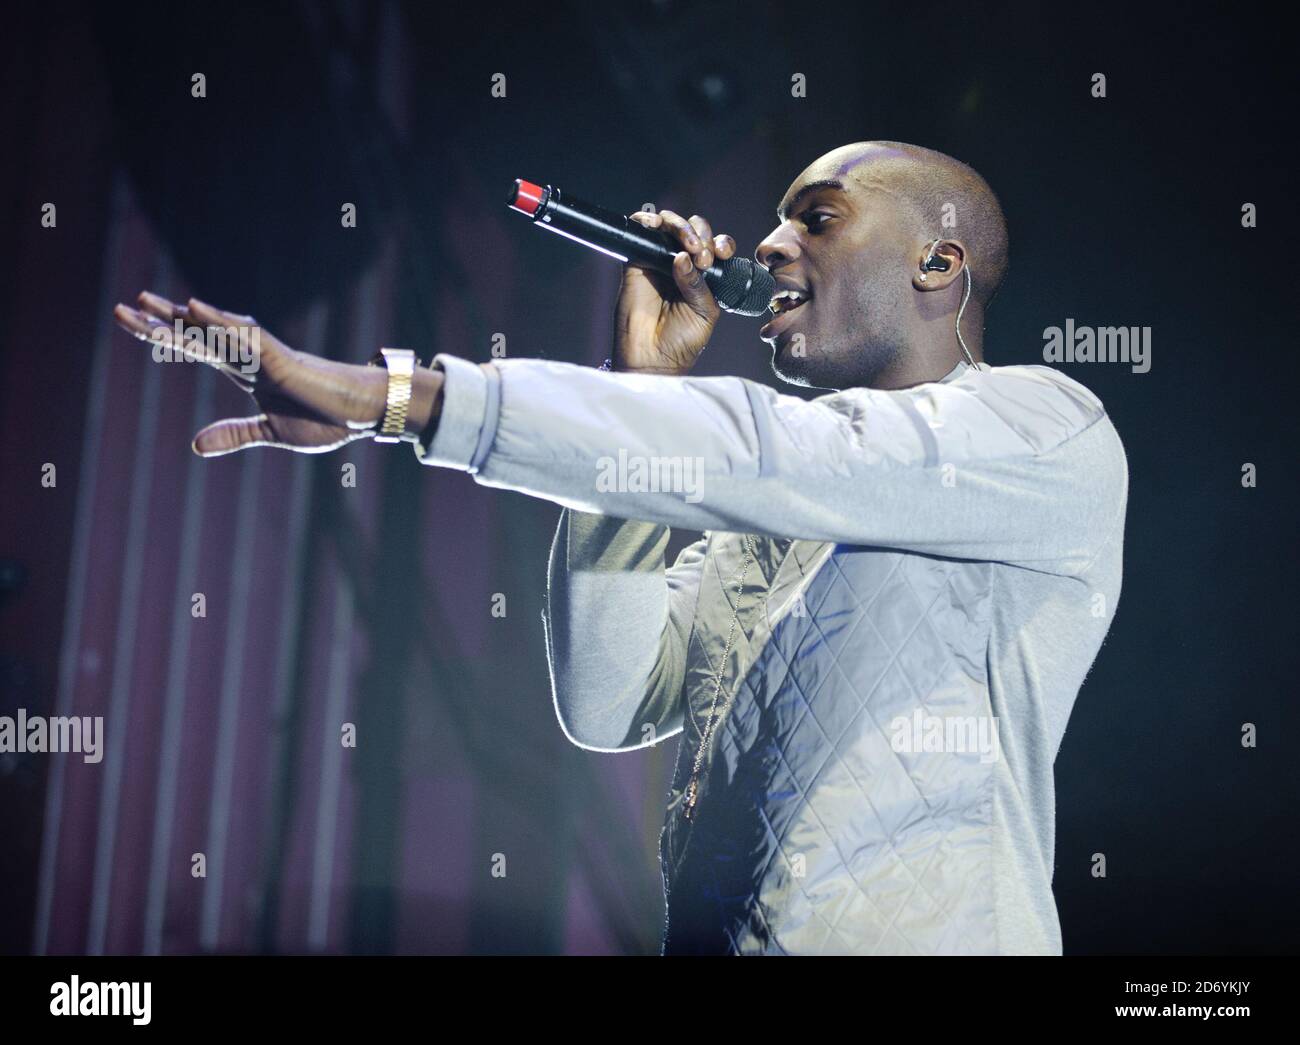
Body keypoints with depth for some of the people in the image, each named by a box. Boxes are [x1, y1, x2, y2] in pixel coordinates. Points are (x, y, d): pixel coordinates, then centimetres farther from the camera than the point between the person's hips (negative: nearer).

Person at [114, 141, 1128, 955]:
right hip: (700, 928, 5)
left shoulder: (1048, 431, -3)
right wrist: (645, 390, 4)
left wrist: (384, 392, -21)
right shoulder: (779, 508, 16)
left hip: (909, 929, -5)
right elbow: (611, 704, 5)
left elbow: (757, 455, -18)